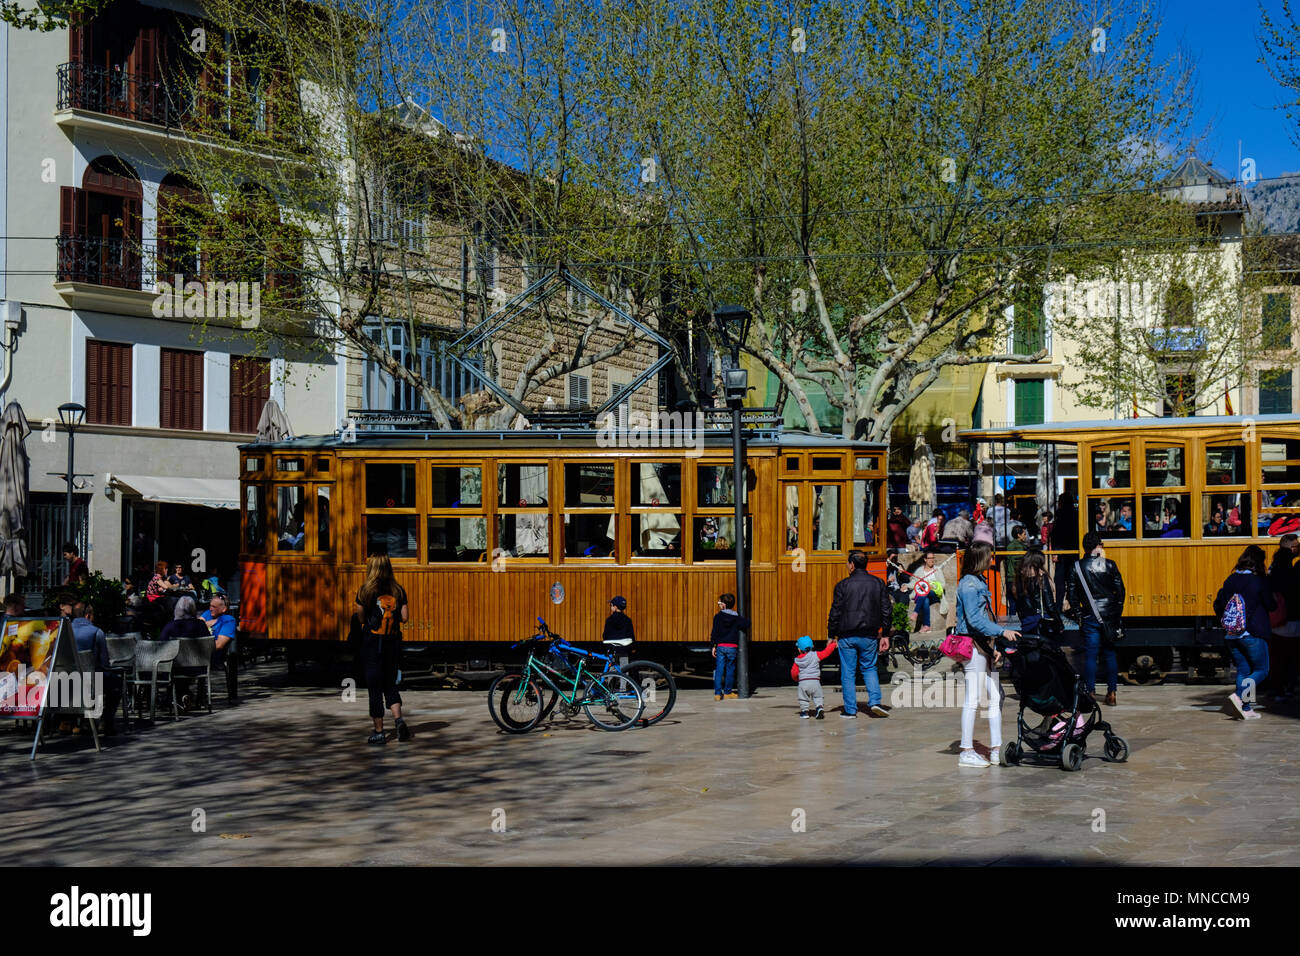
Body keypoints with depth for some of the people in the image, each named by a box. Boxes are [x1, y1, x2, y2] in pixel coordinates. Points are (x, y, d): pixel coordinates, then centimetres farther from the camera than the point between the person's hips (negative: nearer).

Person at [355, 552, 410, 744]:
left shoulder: (366, 590, -8)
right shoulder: (398, 590, 1)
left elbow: (360, 618, -6)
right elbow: (405, 617, -1)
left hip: (372, 643, -3)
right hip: (393, 642, 4)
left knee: (374, 688, 3)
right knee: (390, 685, 16)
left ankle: (379, 732, 5)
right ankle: (399, 719, -6)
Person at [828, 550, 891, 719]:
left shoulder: (843, 585, -5)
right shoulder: (878, 583, 4)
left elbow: (835, 613, -4)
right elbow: (887, 611, 5)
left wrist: (831, 636, 4)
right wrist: (885, 635, 11)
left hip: (847, 636, -2)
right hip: (869, 635, 2)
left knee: (848, 673, 5)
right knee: (869, 668, 16)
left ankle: (850, 710, 5)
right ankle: (875, 701, -2)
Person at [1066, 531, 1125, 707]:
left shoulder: (1077, 567, -3)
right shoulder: (1109, 565, -2)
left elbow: (1071, 593, -1)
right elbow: (1120, 590, 1)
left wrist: (1077, 611, 9)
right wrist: (1117, 612, 11)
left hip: (1089, 616, -1)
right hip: (1109, 616, 1)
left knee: (1090, 655, 3)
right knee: (1110, 654, 9)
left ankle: (1090, 693, 1)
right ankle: (1111, 694, 10)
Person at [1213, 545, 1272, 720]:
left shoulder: (1231, 580, 5)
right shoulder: (1259, 581, -11)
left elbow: (1218, 605, 7)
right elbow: (1270, 605, -6)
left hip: (1231, 635, 6)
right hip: (1253, 634, -6)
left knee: (1243, 670, 12)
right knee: (1261, 670, 4)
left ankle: (1246, 710, 8)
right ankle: (1239, 697, -17)